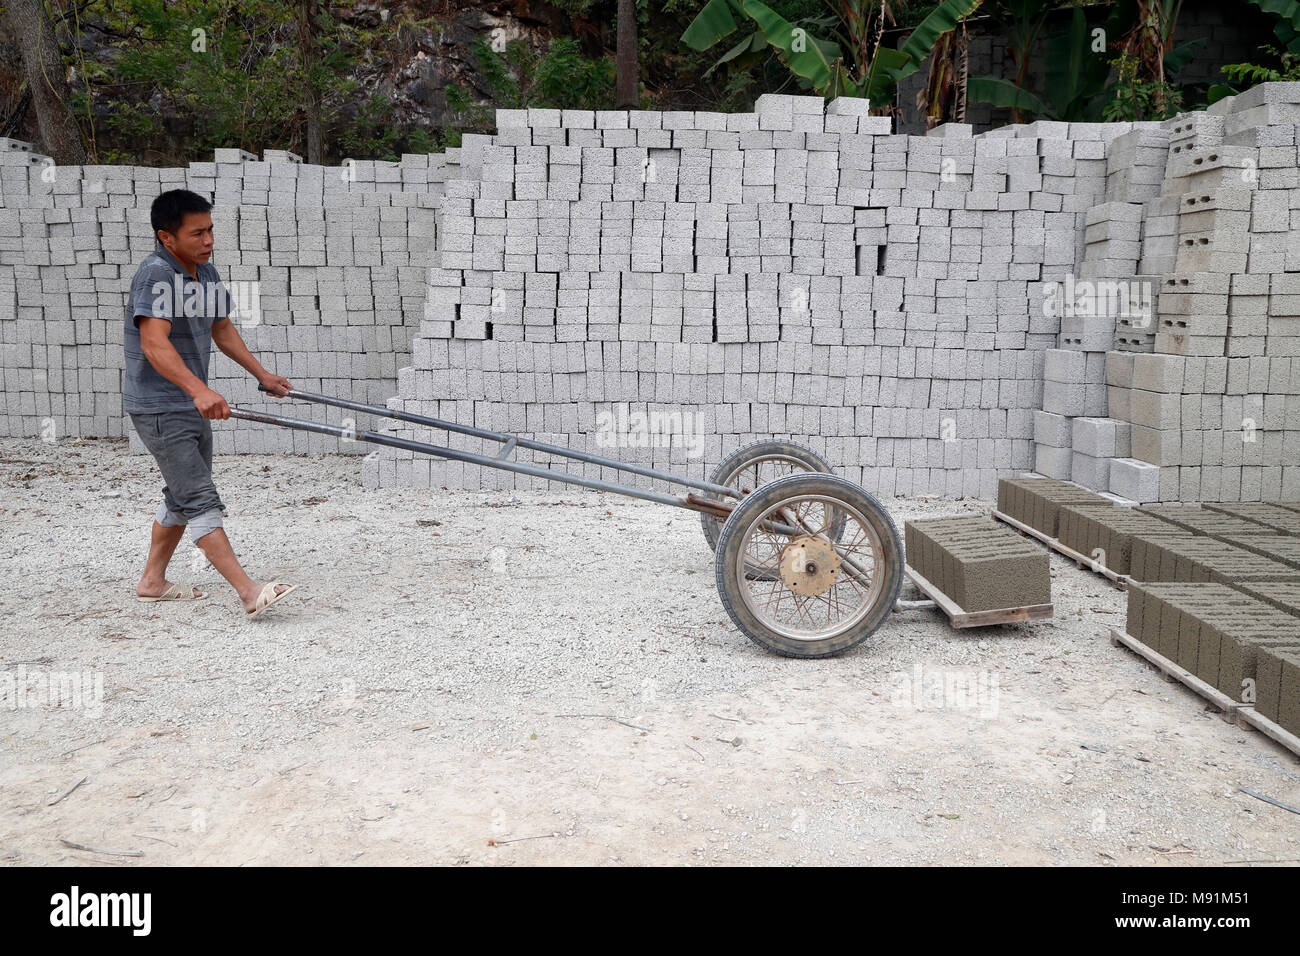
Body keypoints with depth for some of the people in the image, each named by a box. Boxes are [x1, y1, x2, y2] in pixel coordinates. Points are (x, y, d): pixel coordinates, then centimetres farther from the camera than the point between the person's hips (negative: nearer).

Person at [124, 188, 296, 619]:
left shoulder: (206, 273, 8)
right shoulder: (155, 273, -19)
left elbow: (221, 329, 24)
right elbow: (154, 343, -33)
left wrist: (261, 373, 25)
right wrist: (199, 390, -45)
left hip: (192, 405, 10)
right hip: (158, 408, -9)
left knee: (183, 496, 18)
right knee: (200, 499, -13)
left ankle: (152, 580, 33)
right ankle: (249, 592, -20)